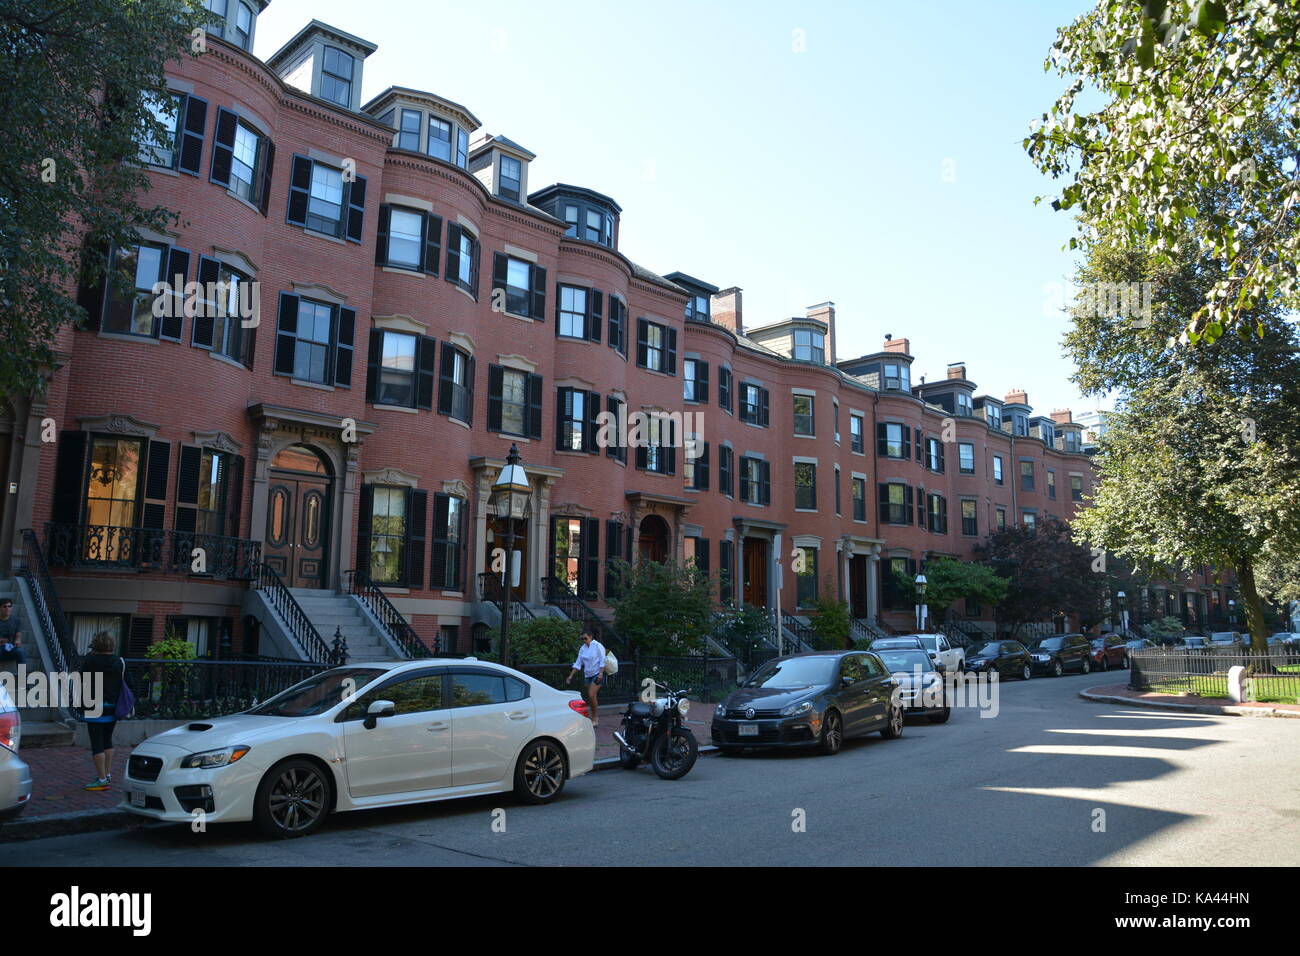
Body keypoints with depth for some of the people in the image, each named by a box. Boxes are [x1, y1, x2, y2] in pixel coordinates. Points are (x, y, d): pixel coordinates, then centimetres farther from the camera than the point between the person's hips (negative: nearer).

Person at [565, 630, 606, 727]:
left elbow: (602, 661, -12)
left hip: (597, 674, -7)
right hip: (588, 675, 7)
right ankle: (595, 718, 18)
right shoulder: (582, 648, 9)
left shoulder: (598, 646, -9)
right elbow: (578, 663, 11)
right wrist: (571, 675, 7)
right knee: (590, 697, 6)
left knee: (591, 695, -17)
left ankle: (595, 719, -7)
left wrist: (601, 673, -21)